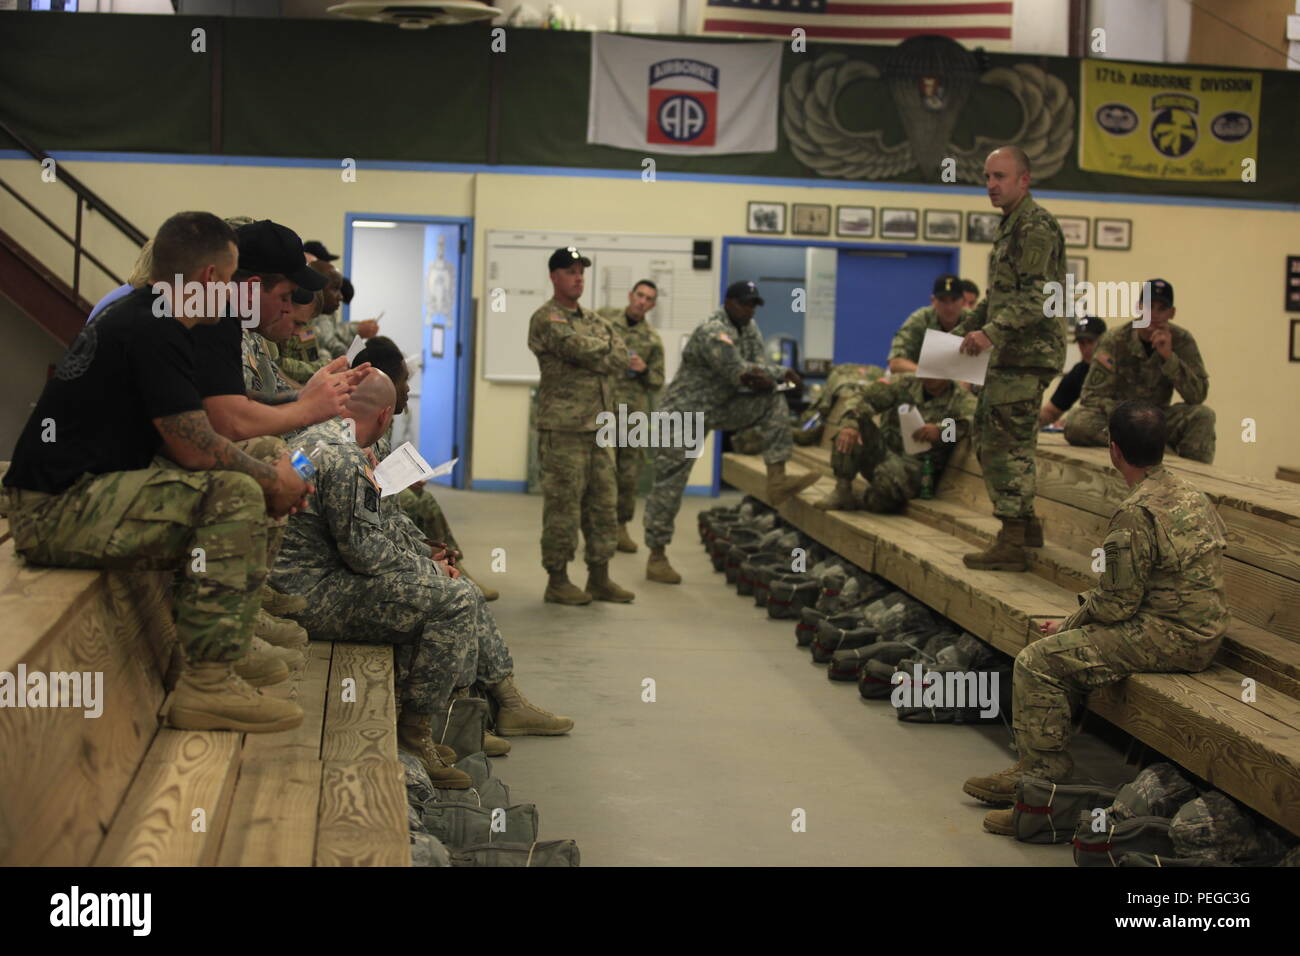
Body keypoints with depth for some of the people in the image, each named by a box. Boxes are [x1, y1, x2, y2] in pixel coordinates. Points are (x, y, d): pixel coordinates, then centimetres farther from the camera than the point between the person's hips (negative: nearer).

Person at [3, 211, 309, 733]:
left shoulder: (139, 315, 16)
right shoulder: (154, 333, -17)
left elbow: (181, 439, 19)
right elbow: (194, 446, -20)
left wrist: (271, 474, 7)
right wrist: (274, 480, -4)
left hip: (70, 493, 10)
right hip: (56, 513, -10)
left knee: (248, 475, 13)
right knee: (236, 495, -23)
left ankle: (224, 641, 12)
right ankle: (207, 685, -22)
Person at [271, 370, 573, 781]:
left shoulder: (320, 436, 13)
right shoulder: (340, 456, -22)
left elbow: (384, 517, 20)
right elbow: (363, 548, -23)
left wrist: (428, 554, 10)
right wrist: (428, 571, -8)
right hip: (316, 596, -11)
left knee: (458, 590, 13)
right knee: (455, 600, -18)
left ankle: (508, 703, 21)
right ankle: (413, 736, -11)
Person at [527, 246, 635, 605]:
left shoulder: (593, 320, 19)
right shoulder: (546, 320, -7)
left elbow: (619, 351, 6)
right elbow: (583, 352, -18)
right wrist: (624, 362, -4)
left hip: (599, 428, 8)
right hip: (563, 429, -8)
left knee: (603, 504, 9)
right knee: (563, 506, -3)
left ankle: (599, 578, 17)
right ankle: (557, 580, 6)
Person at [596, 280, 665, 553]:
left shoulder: (653, 340, 9)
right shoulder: (604, 317, 4)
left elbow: (657, 383, 12)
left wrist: (642, 369, -7)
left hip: (635, 410, 3)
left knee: (630, 472, 6)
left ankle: (621, 526, 18)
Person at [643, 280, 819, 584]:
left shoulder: (749, 329, 6)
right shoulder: (712, 332, -22)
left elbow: (761, 369, -1)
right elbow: (741, 373, -27)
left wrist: (779, 375, -23)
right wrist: (781, 373, -14)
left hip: (722, 407, 8)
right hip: (686, 413, -8)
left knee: (774, 403, -7)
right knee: (669, 485, -5)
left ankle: (776, 481, -12)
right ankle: (656, 557, 4)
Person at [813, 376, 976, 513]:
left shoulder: (962, 399, 3)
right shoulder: (907, 386, 10)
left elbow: (970, 420, -18)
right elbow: (868, 398, -3)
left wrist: (939, 430, -35)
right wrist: (851, 423, -22)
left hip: (917, 465, -4)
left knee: (891, 471, -37)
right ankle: (842, 491, -14)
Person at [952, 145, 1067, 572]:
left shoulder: (1036, 226, -14)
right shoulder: (1009, 226, 18)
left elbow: (1037, 298, -23)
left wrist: (991, 332, -30)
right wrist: (961, 332, 21)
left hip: (1027, 354, -10)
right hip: (1008, 355, 10)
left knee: (1008, 444, -9)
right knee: (987, 437, 16)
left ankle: (1012, 545, -5)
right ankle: (1026, 522, 26)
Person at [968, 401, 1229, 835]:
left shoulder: (1135, 514, -19)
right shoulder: (1191, 496, 12)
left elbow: (1116, 604, -18)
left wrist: (1069, 623, 1)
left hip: (1166, 639, -10)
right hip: (1200, 632, 10)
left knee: (1037, 662, -9)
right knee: (1062, 649, 17)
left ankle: (1044, 781, -4)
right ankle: (1032, 768, 17)